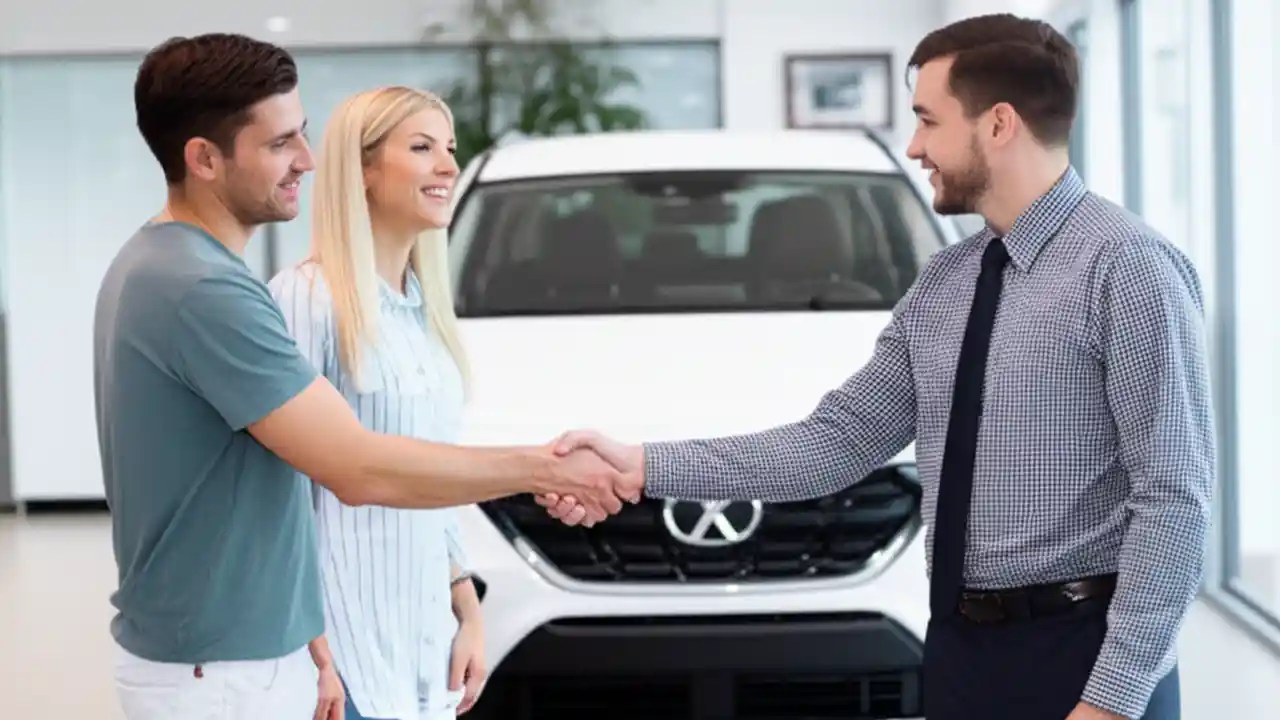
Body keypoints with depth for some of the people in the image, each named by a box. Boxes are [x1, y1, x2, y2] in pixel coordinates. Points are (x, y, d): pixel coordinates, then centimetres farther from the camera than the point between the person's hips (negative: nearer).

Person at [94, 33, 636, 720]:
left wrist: (305, 643, 11)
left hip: (252, 653, 9)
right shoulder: (202, 290, -23)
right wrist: (545, 468, -17)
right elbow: (360, 470, -25)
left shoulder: (159, 267, 9)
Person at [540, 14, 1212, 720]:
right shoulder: (942, 284, 10)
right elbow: (837, 442, 6)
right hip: (958, 650, 7)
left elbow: (1173, 499, -17)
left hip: (1083, 657, -7)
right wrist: (643, 467, -1)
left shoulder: (1126, 268, -13)